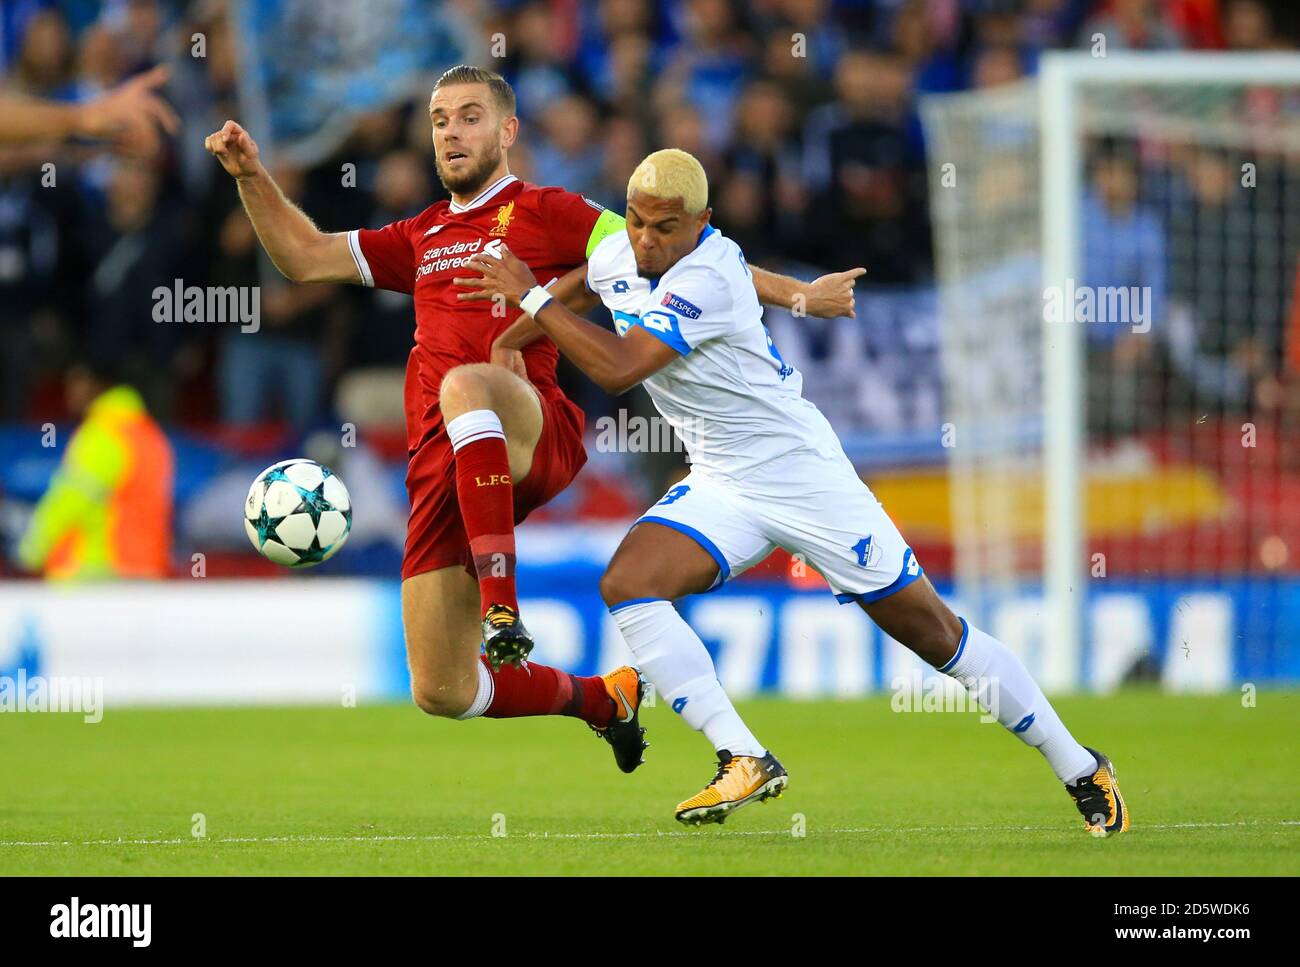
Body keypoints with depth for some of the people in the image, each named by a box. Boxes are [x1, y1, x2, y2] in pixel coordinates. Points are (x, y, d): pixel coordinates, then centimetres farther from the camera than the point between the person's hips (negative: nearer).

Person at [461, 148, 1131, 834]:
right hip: (719, 488, 7)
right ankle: (745, 762, -16)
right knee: (627, 584, -18)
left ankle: (1081, 770, 11)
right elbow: (576, 294, 25)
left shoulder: (707, 277, -25)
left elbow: (618, 367, -32)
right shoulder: (618, 257, 0)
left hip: (801, 472, -7)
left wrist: (532, 296, -25)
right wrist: (501, 347, 16)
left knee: (936, 634, -2)